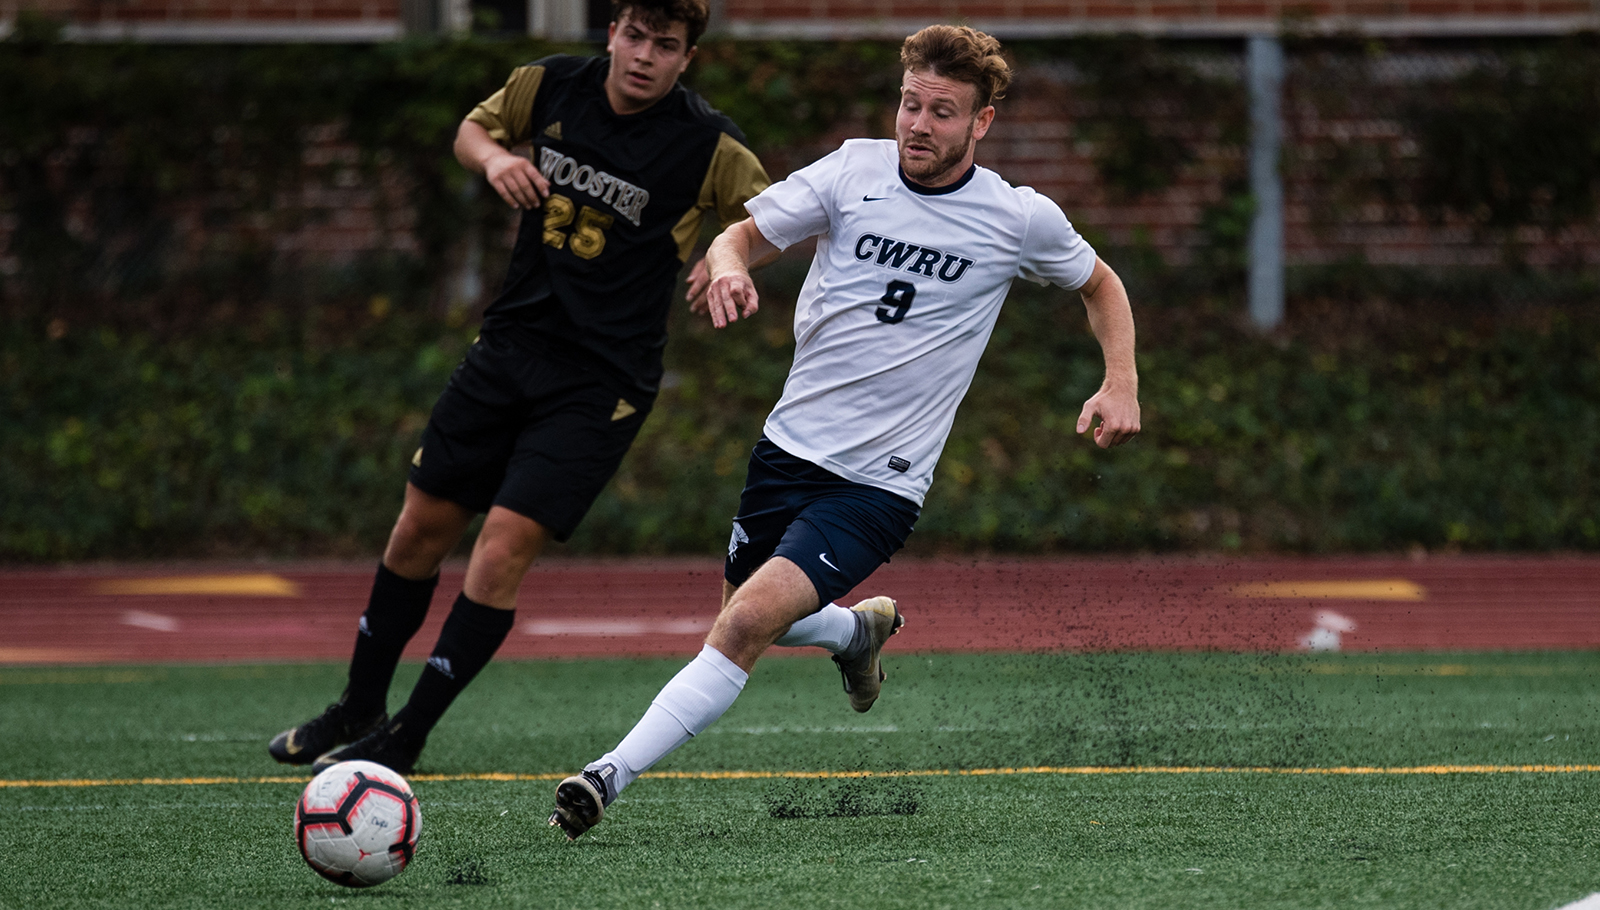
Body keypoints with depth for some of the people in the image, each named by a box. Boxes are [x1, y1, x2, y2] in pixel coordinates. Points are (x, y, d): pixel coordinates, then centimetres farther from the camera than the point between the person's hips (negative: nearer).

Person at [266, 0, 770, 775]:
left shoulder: (708, 146, -13)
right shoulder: (548, 86, -2)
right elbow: (473, 129, 16)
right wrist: (493, 157, -6)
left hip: (601, 383, -5)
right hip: (512, 341, 5)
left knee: (503, 548, -13)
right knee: (421, 527, 11)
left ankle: (403, 742, -1)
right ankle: (360, 708, 30)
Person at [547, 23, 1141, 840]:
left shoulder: (1020, 220, -4)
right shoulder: (854, 170, -2)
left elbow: (1100, 286, 15)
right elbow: (744, 234, 2)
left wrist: (1121, 384, 0)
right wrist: (728, 267, -23)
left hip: (878, 485, -4)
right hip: (791, 445, 4)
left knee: (748, 622, -21)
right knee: (745, 625, 19)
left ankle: (610, 776, -21)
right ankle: (860, 628, 51)